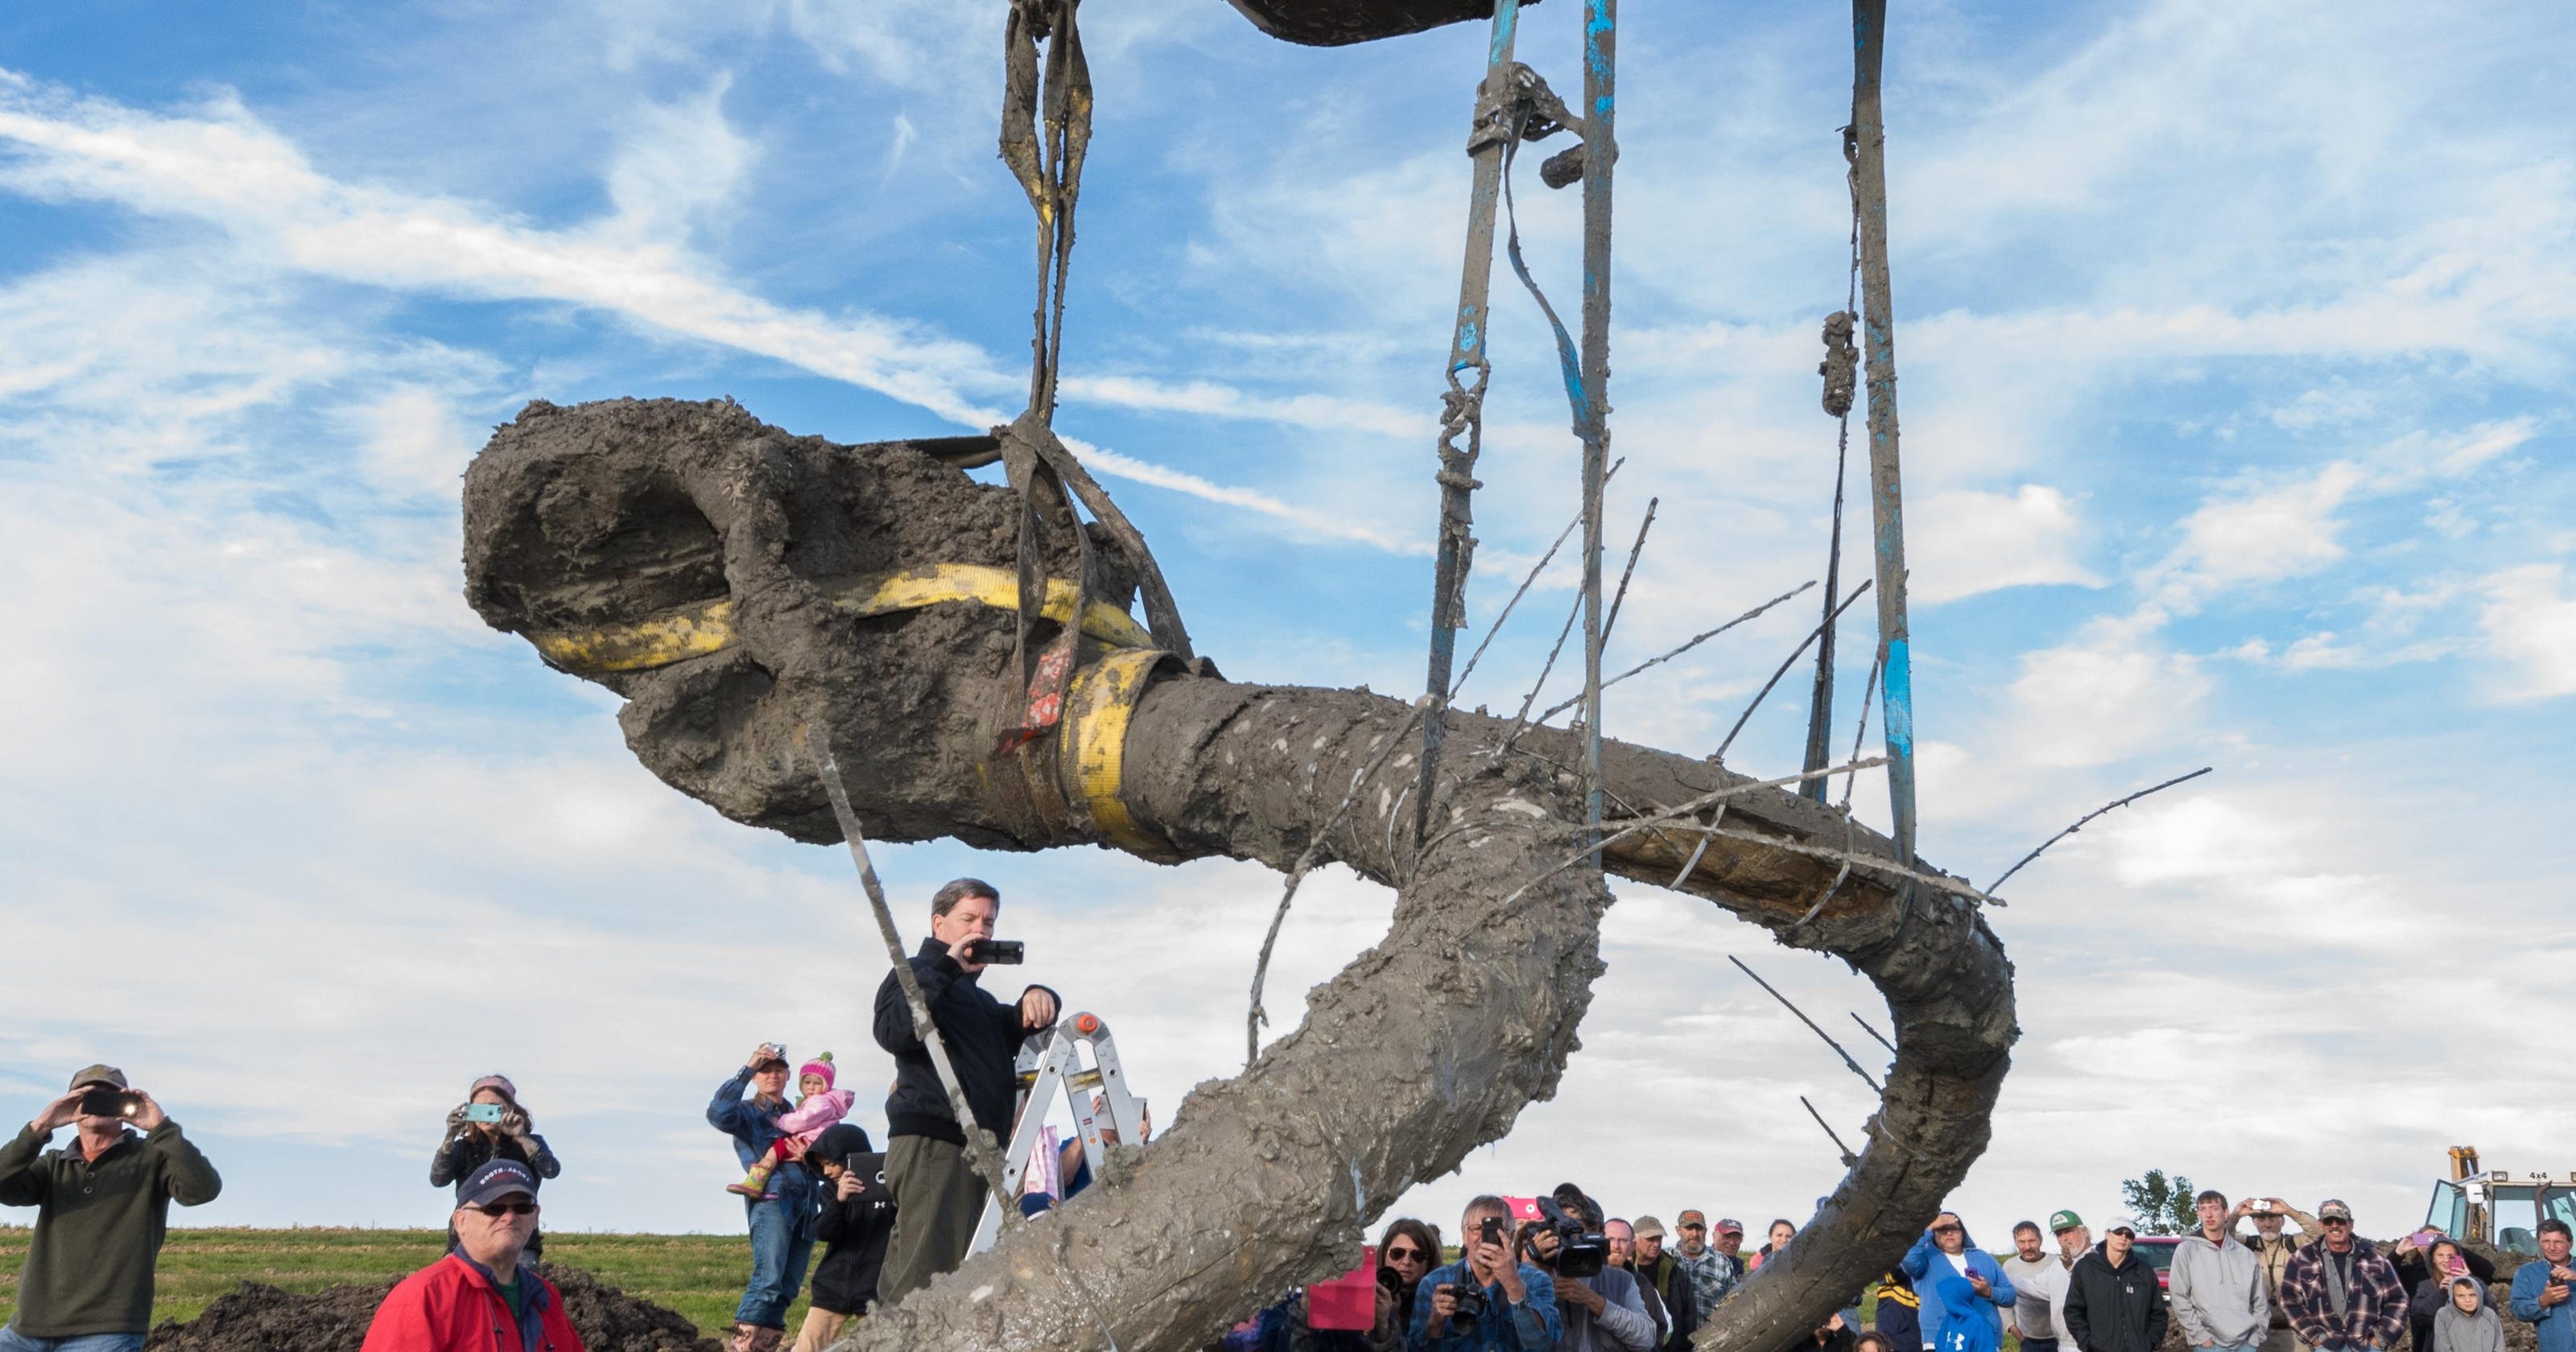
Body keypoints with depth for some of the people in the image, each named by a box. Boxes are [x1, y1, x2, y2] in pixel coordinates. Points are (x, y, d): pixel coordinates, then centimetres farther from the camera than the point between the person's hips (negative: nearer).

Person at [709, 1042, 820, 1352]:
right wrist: (746, 1069, -13)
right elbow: (718, 1115, -12)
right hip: (771, 1199, -6)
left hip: (805, 1204, 6)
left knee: (786, 1290, -1)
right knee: (767, 1280, -21)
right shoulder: (747, 1111, 11)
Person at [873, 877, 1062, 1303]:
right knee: (926, 1274, -17)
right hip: (931, 1143, -9)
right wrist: (947, 967, -15)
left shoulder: (976, 996, 31)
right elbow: (892, 1031, -16)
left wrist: (1038, 998, 3)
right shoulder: (917, 975, 3)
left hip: (976, 1149, 9)